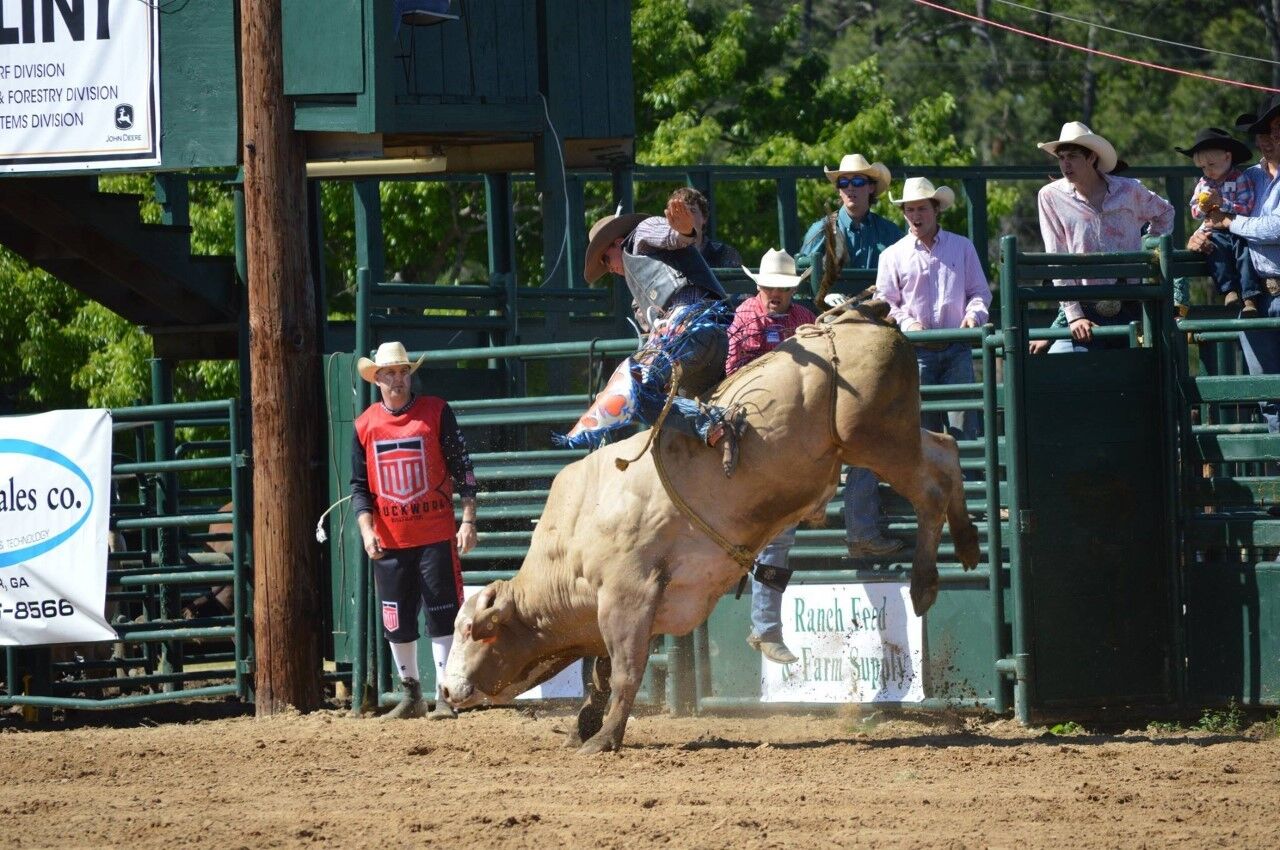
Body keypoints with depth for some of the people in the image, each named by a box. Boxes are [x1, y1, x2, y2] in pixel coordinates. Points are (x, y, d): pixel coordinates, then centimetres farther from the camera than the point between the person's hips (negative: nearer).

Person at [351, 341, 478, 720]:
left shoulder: (437, 412, -2)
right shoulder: (365, 425, 5)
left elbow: (462, 468, -1)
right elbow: (359, 486, 9)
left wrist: (468, 520, -7)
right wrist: (367, 530, -4)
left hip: (436, 536, -3)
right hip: (389, 542, 3)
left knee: (442, 616, -4)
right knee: (396, 620, 7)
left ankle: (445, 695, 1)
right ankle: (410, 694, 21)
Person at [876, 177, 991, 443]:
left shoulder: (962, 247, 13)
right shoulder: (893, 255, 9)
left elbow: (980, 291, 15)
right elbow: (885, 302, 7)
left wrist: (974, 313, -7)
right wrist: (907, 323, -11)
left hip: (957, 349, 0)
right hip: (917, 351, 0)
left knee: (962, 421, -11)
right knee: (923, 424, -3)